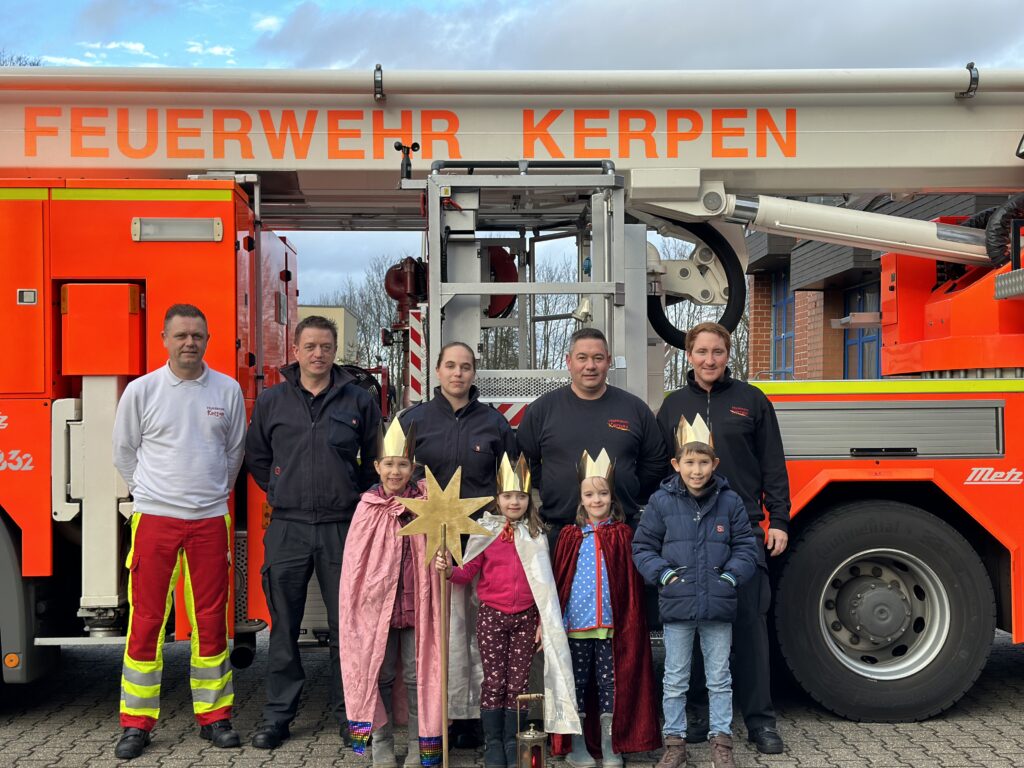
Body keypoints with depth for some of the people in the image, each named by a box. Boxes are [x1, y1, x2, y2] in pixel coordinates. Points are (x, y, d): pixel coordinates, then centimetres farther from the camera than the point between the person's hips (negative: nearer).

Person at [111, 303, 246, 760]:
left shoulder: (228, 390, 3)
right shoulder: (141, 391, -1)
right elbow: (124, 453, 9)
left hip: (210, 519, 1)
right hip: (154, 518, -1)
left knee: (211, 620, 6)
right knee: (146, 620, 2)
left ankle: (213, 716, 17)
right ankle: (136, 724, 13)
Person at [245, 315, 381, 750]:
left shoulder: (359, 402, 4)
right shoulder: (271, 401, 6)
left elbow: (375, 460, 12)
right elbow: (255, 457, 17)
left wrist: (359, 498, 4)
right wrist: (278, 493, 8)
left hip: (343, 527, 0)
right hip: (287, 528, 1)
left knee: (345, 625, 5)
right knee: (284, 628, 7)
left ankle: (347, 712, 18)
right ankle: (278, 714, 17)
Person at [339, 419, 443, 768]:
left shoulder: (424, 503, -2)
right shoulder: (368, 508, -2)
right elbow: (356, 564, 0)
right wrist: (361, 602, -2)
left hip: (416, 603, 0)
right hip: (377, 603, 0)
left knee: (418, 675, 7)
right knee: (379, 675, 10)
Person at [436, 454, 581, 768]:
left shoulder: (536, 536, 3)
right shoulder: (485, 533, 0)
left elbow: (544, 584, 5)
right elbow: (468, 574, 1)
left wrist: (542, 621, 2)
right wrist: (449, 570, -20)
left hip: (526, 618, 1)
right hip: (491, 615, -1)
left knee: (517, 683, 5)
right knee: (493, 681, 0)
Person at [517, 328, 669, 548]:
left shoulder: (635, 408, 6)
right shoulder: (543, 408, 4)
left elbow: (657, 462, 12)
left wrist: (629, 497, 6)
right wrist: (550, 492, 3)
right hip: (557, 531, -1)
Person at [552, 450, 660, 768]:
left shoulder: (622, 535, 3)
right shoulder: (569, 536, 4)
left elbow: (632, 582, 2)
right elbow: (558, 580, 5)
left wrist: (631, 621, -4)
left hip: (612, 623, -1)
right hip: (575, 622, 1)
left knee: (610, 682, 6)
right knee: (576, 682, 9)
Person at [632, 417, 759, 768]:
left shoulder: (730, 502, 0)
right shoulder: (661, 502, -3)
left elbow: (745, 547, 6)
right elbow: (643, 547, 3)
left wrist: (731, 576, -8)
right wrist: (663, 574, -9)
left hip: (719, 606, 1)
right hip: (676, 606, 0)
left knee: (719, 679, 11)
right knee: (675, 681, 10)